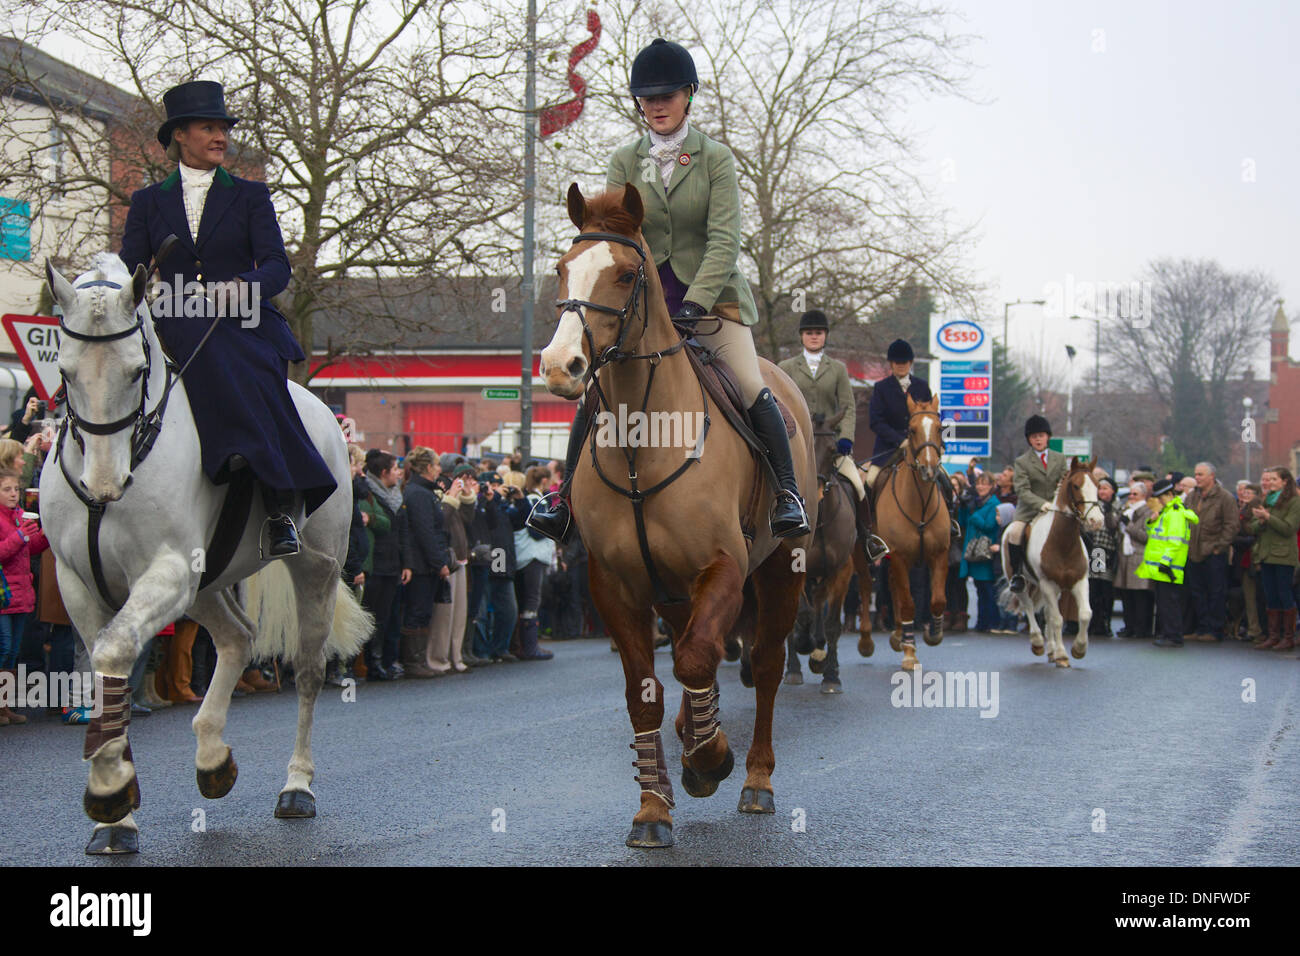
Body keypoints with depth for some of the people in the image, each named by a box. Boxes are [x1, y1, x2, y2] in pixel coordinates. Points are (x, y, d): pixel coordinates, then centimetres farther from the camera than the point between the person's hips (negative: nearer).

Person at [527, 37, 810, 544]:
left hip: (712, 293, -2)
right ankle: (566, 494, 5)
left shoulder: (715, 158, -3)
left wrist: (695, 303, -25)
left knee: (751, 385, -15)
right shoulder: (624, 163, 5)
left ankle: (787, 493, -5)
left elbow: (724, 240, -12)